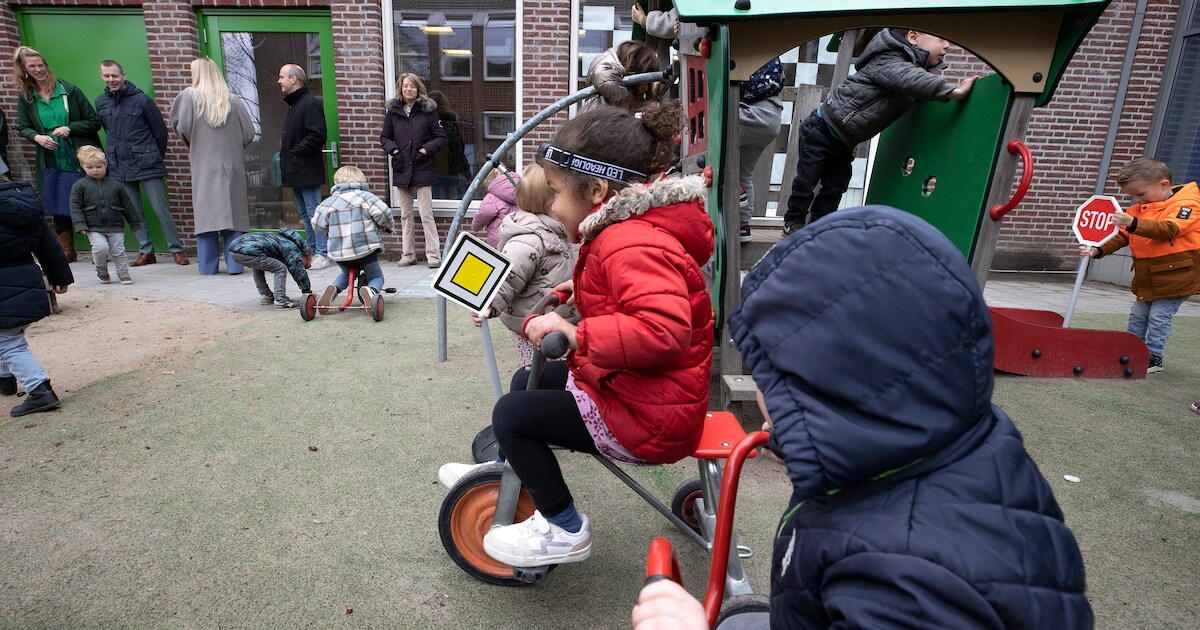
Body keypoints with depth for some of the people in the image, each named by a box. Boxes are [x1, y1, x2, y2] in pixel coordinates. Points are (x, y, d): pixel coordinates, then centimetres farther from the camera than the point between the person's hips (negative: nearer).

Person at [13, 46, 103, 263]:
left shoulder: (69, 90, -2)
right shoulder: (25, 97, 5)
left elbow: (94, 121, -1)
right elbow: (23, 127, 13)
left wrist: (69, 128, -15)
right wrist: (37, 137, -8)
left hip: (81, 161, -3)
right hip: (51, 164, 3)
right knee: (58, 209, 9)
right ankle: (66, 252, 21)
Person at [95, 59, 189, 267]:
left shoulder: (141, 99, -5)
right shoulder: (100, 102, 9)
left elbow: (160, 130, 1)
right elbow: (107, 132, 20)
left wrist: (157, 158, 7)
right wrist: (116, 155, 19)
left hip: (148, 166, -5)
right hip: (120, 168, 5)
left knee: (161, 209, -5)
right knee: (134, 213, 8)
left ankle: (176, 249, 2)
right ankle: (146, 251, 15)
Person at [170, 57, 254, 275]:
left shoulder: (189, 96, -3)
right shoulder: (232, 100, 3)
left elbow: (182, 128, -11)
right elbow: (249, 132, 0)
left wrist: (193, 144, 10)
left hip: (203, 165, -1)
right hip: (232, 165, 1)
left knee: (206, 211, 4)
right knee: (233, 211, 2)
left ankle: (208, 265, 6)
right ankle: (234, 264, 0)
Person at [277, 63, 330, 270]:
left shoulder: (310, 103, -11)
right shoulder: (293, 104, 20)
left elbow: (317, 136, -20)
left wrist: (295, 152, -16)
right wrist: (284, 153, 12)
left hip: (307, 171, -10)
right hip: (295, 171, 10)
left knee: (313, 213, -7)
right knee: (305, 214, 12)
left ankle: (321, 254, -3)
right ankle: (313, 251, 19)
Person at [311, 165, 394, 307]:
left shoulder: (328, 202, 9)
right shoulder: (365, 197, 2)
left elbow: (318, 226, 7)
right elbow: (383, 214, -11)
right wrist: (388, 226, 10)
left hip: (339, 253, 3)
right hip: (365, 249, -3)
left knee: (346, 273, 33)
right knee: (376, 277, 17)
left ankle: (333, 289, 3)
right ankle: (370, 290, -18)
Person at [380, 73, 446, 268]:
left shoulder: (428, 111, 0)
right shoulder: (393, 112, 8)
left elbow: (441, 138, 1)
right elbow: (384, 137, 15)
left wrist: (427, 148, -13)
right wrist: (392, 148, -4)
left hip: (422, 170, -4)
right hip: (401, 169, 4)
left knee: (426, 214, -6)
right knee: (405, 215, 10)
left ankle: (434, 254, -1)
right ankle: (407, 254, 18)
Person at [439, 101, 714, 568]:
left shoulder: (633, 246, -27)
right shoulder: (631, 231, 7)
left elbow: (663, 330, -41)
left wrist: (576, 333, -35)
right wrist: (585, 291, 16)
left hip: (646, 419, -11)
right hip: (624, 386, 11)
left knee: (511, 413, -9)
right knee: (527, 381, 19)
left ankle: (564, 530, 7)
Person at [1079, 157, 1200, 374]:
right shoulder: (1138, 209, 8)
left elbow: (1169, 229, -31)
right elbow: (1121, 236, 7)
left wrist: (1133, 224, -44)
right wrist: (1098, 250, -11)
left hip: (1175, 275, -7)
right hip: (1146, 278, 7)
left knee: (1158, 318, -3)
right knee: (1138, 316, 13)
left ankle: (1154, 358, 7)